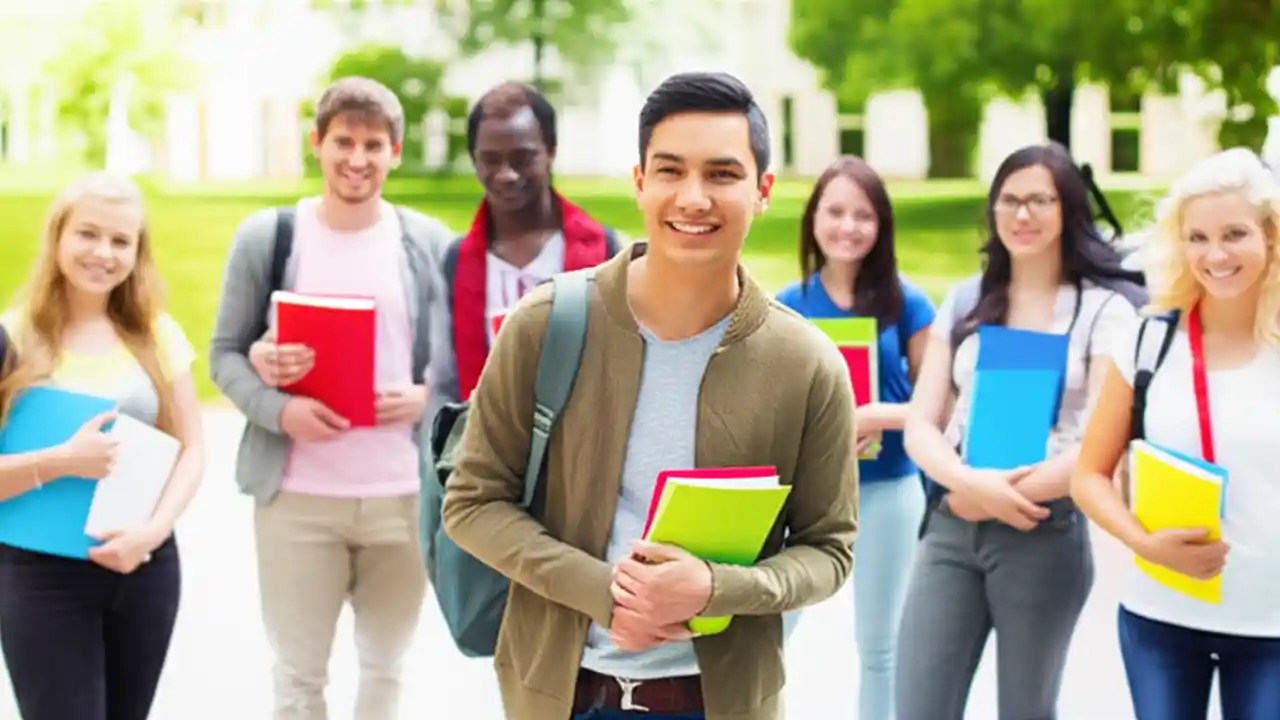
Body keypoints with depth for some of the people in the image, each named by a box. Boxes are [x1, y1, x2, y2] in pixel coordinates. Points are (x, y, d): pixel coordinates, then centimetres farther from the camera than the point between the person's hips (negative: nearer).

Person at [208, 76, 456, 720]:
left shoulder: (429, 244, 2)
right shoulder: (265, 237, 0)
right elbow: (225, 354, 2)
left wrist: (426, 398, -14)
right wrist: (278, 410, -17)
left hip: (402, 495, 1)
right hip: (297, 495, -1)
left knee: (386, 665, 18)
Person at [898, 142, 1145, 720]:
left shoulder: (1104, 309, -2)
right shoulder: (964, 302, 11)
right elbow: (920, 425, 6)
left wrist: (995, 497, -11)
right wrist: (971, 483, -14)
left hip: (1045, 532, -3)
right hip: (950, 526, 3)